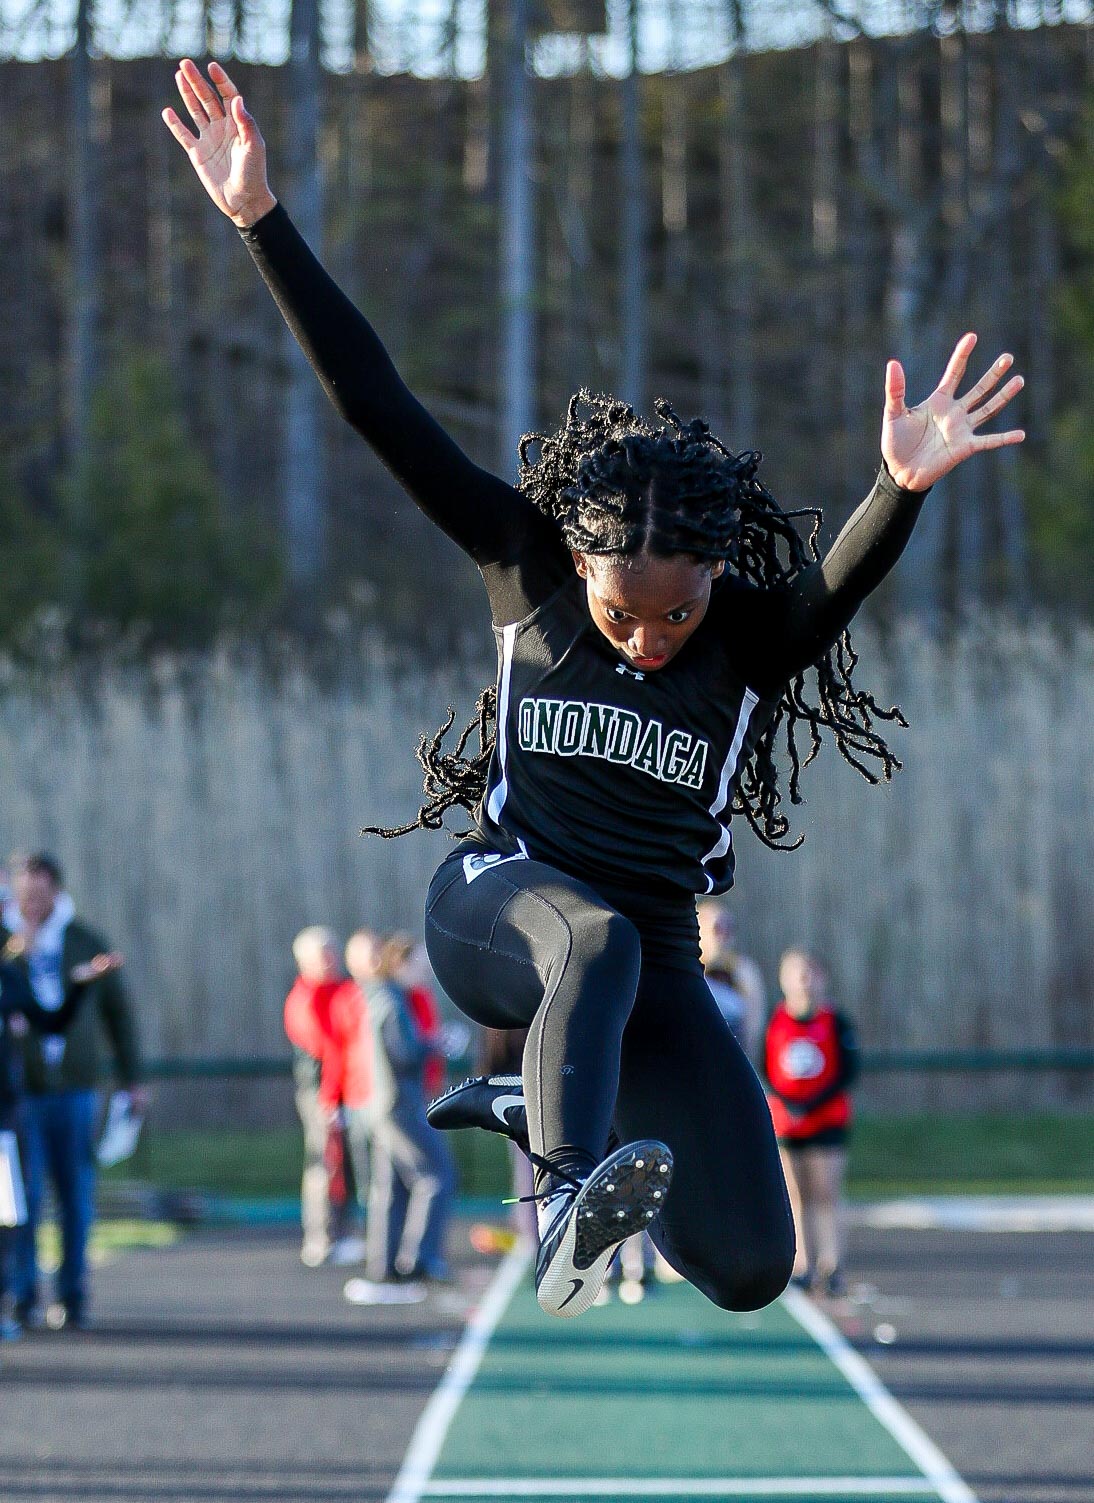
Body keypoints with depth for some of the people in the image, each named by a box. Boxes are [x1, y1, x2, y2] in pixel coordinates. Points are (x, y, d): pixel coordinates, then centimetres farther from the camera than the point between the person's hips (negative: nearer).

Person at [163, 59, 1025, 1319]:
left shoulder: (757, 640, -7)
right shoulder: (527, 567, -4)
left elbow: (847, 579, -30)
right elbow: (376, 408, -9)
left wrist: (902, 490, -54)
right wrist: (260, 220, -17)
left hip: (650, 966, 2)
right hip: (497, 905, -2)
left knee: (749, 1273, -5)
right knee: (596, 935, -39)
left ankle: (542, 1106, 21)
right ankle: (567, 1201, -59)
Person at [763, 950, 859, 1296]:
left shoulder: (835, 1023, -1)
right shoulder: (773, 1021, 2)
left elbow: (848, 1071, -2)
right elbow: (763, 1071, 3)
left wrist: (813, 1104, -12)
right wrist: (788, 1105, -12)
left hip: (827, 1121, -2)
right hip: (784, 1121, 2)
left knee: (826, 1193, -6)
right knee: (794, 1194, 4)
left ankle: (831, 1267, -7)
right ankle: (801, 1266, 10)